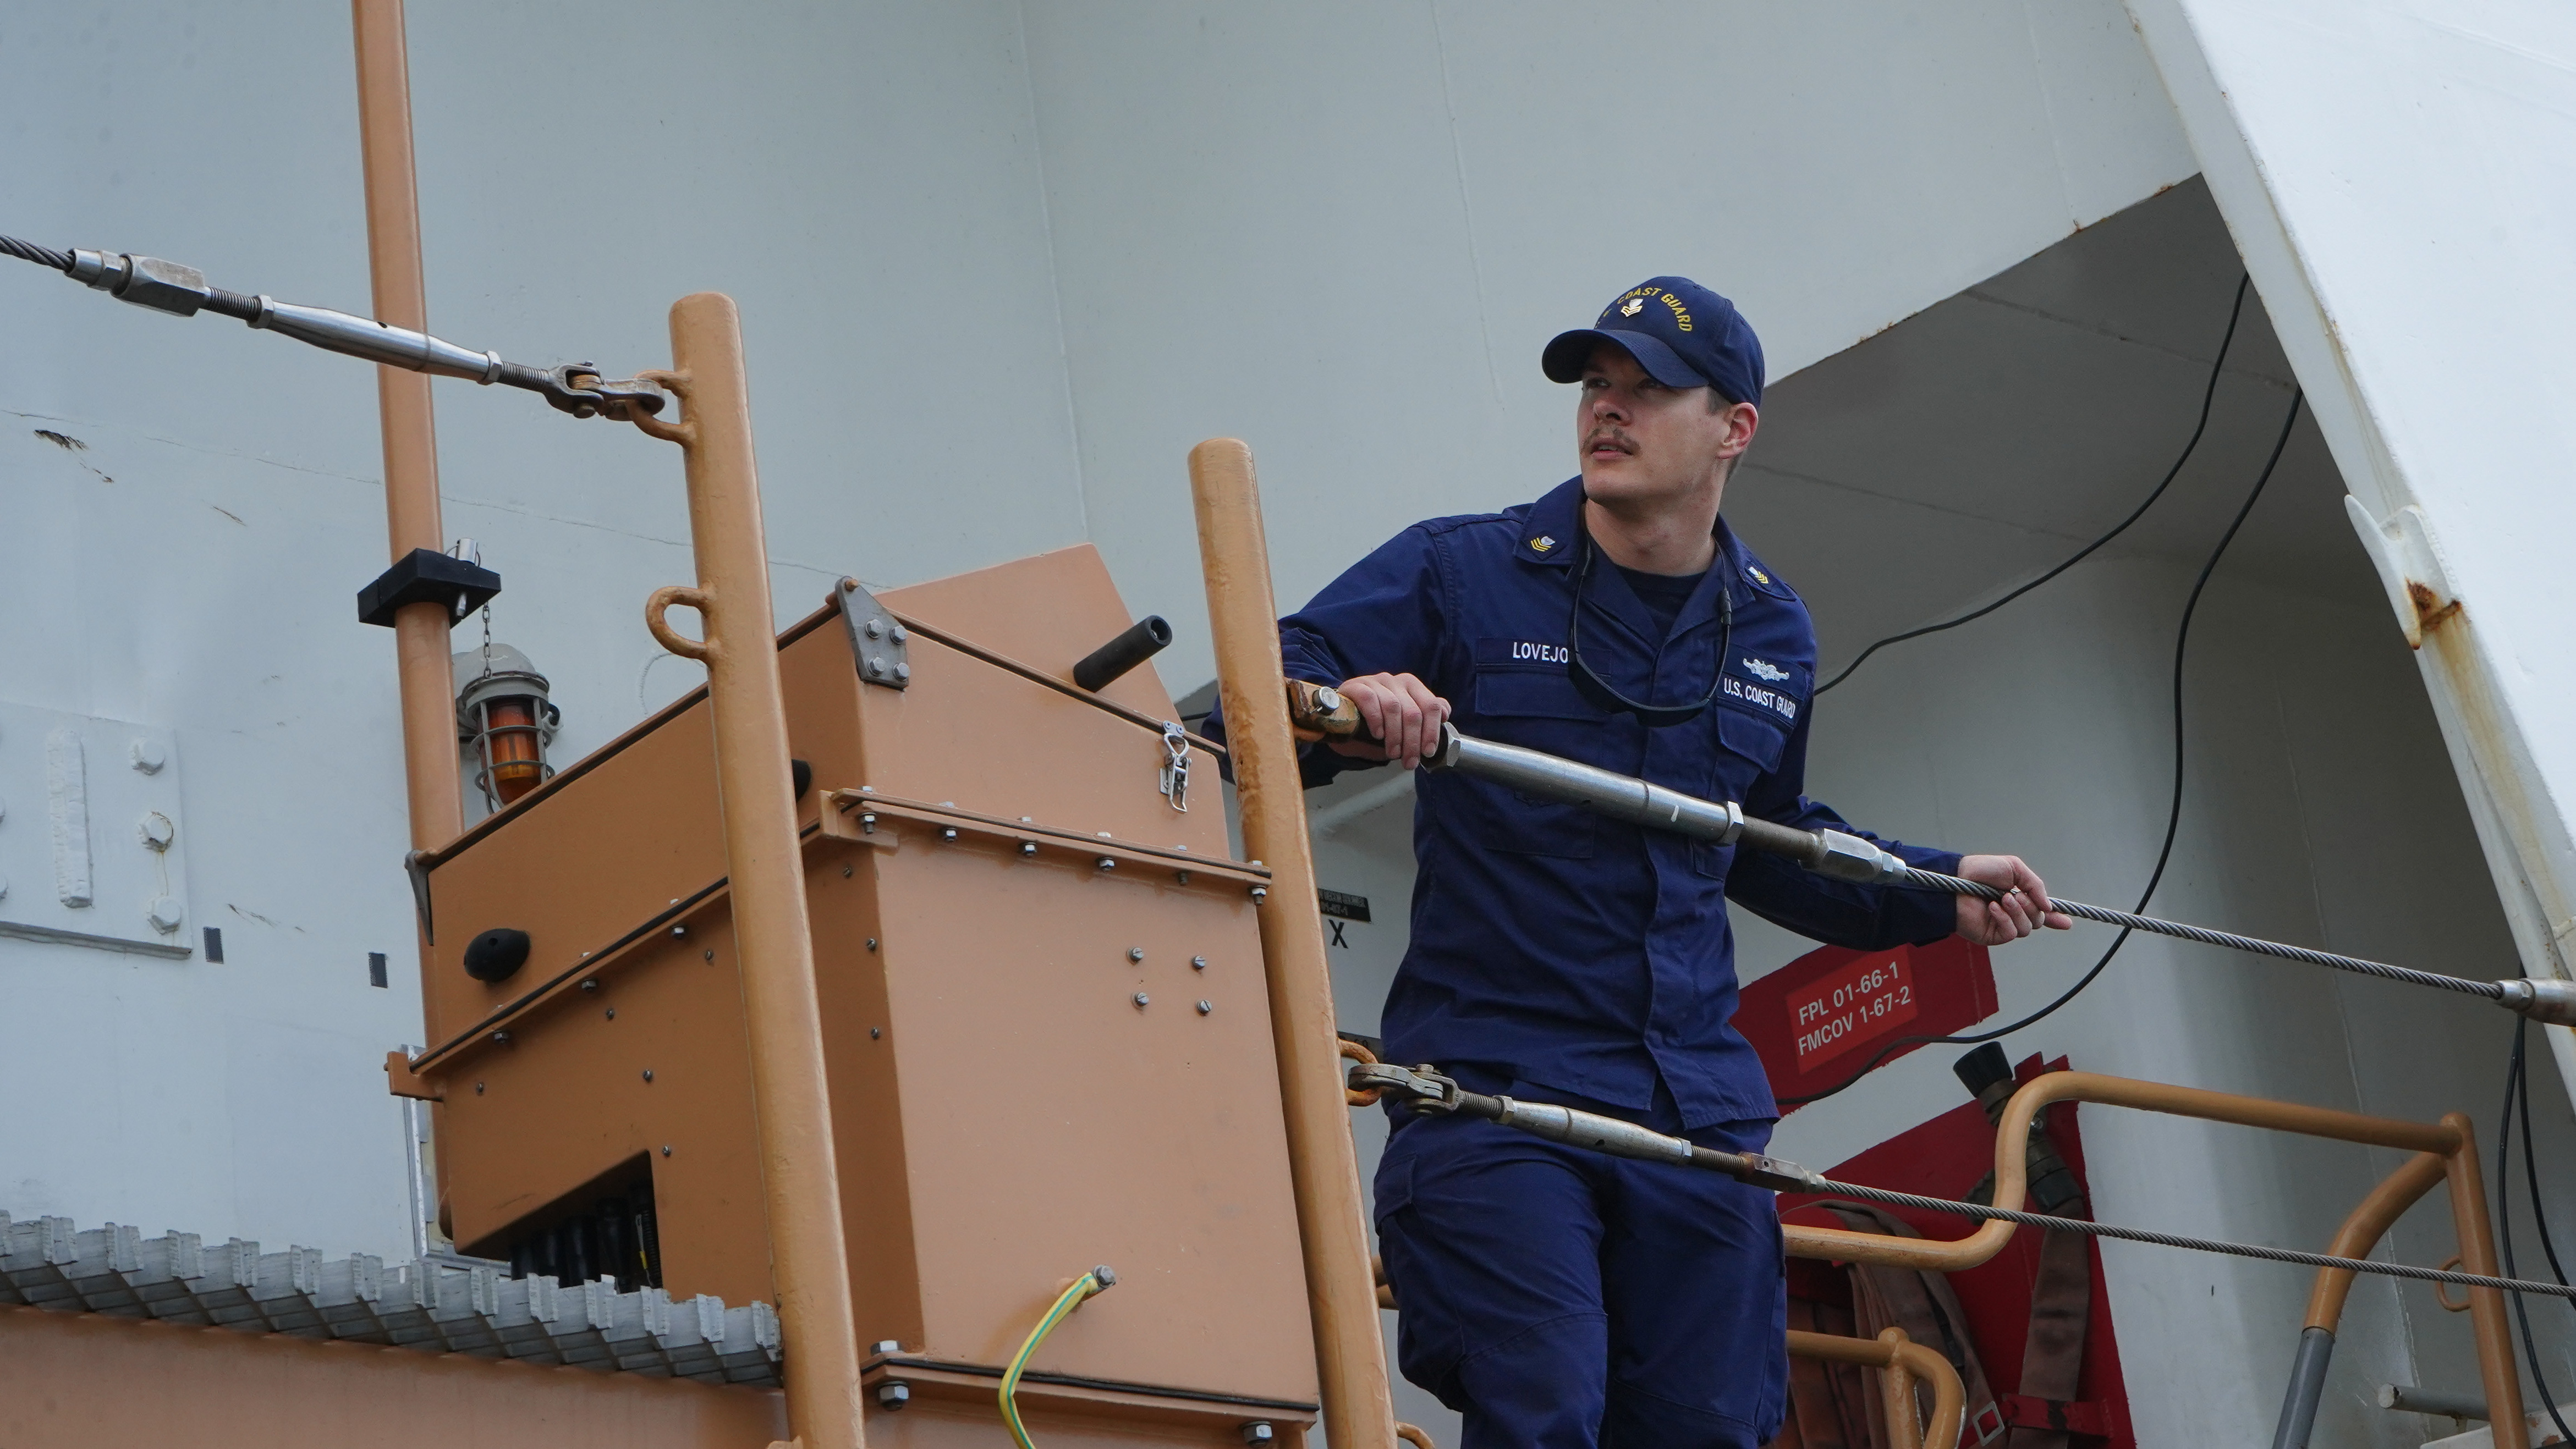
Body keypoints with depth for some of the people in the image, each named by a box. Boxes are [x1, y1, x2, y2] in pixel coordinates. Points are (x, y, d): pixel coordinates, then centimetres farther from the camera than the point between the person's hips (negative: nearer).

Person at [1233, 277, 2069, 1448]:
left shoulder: (1771, 632, 13)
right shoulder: (1460, 576, -2)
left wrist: (1935, 893, 21)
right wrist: (1342, 710, -29)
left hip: (1695, 1108, 5)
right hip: (1492, 1087, -5)